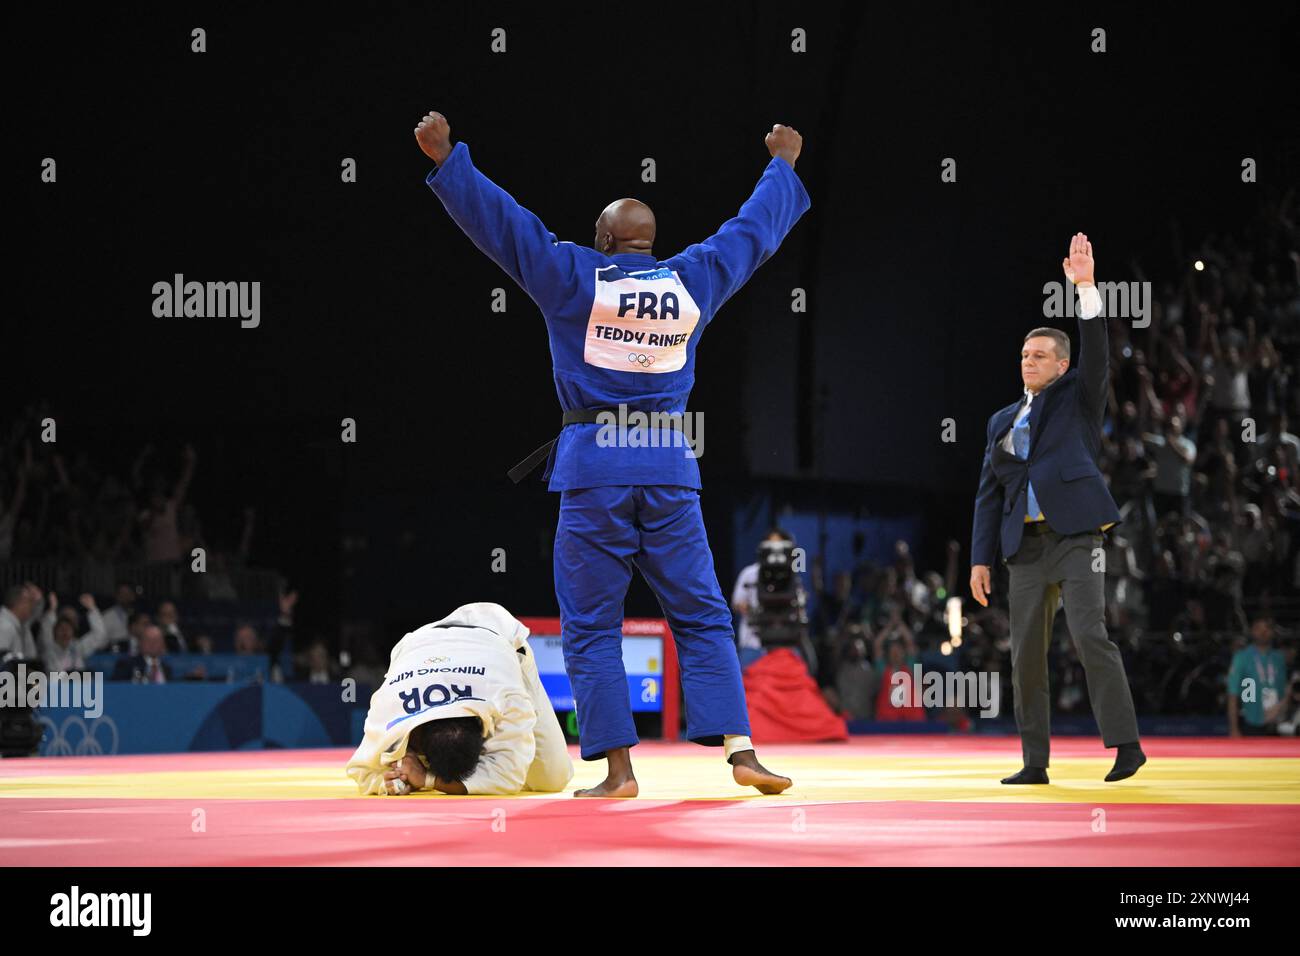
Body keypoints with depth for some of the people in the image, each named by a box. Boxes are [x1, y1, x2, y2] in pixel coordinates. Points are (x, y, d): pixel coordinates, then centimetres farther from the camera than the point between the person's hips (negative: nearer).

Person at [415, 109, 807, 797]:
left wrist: (445, 160, 5)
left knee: (591, 625, 4)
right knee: (701, 615, 8)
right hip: (670, 464, 2)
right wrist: (782, 164, 38)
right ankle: (739, 748, -4)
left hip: (592, 465, -2)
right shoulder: (693, 281, 7)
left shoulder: (573, 278, -1)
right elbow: (756, 226, 22)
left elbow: (498, 220, -1)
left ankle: (618, 768, -2)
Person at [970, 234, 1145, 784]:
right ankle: (1035, 761, 5)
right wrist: (980, 558, 9)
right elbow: (989, 493, 17)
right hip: (1025, 547, 5)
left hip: (1075, 537, -5)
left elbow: (1096, 355, -9)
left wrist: (1086, 289, -20)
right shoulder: (1002, 422, 20)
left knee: (1090, 636, -17)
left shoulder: (1077, 398, 10)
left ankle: (1126, 744, -15)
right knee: (1026, 655, 1)